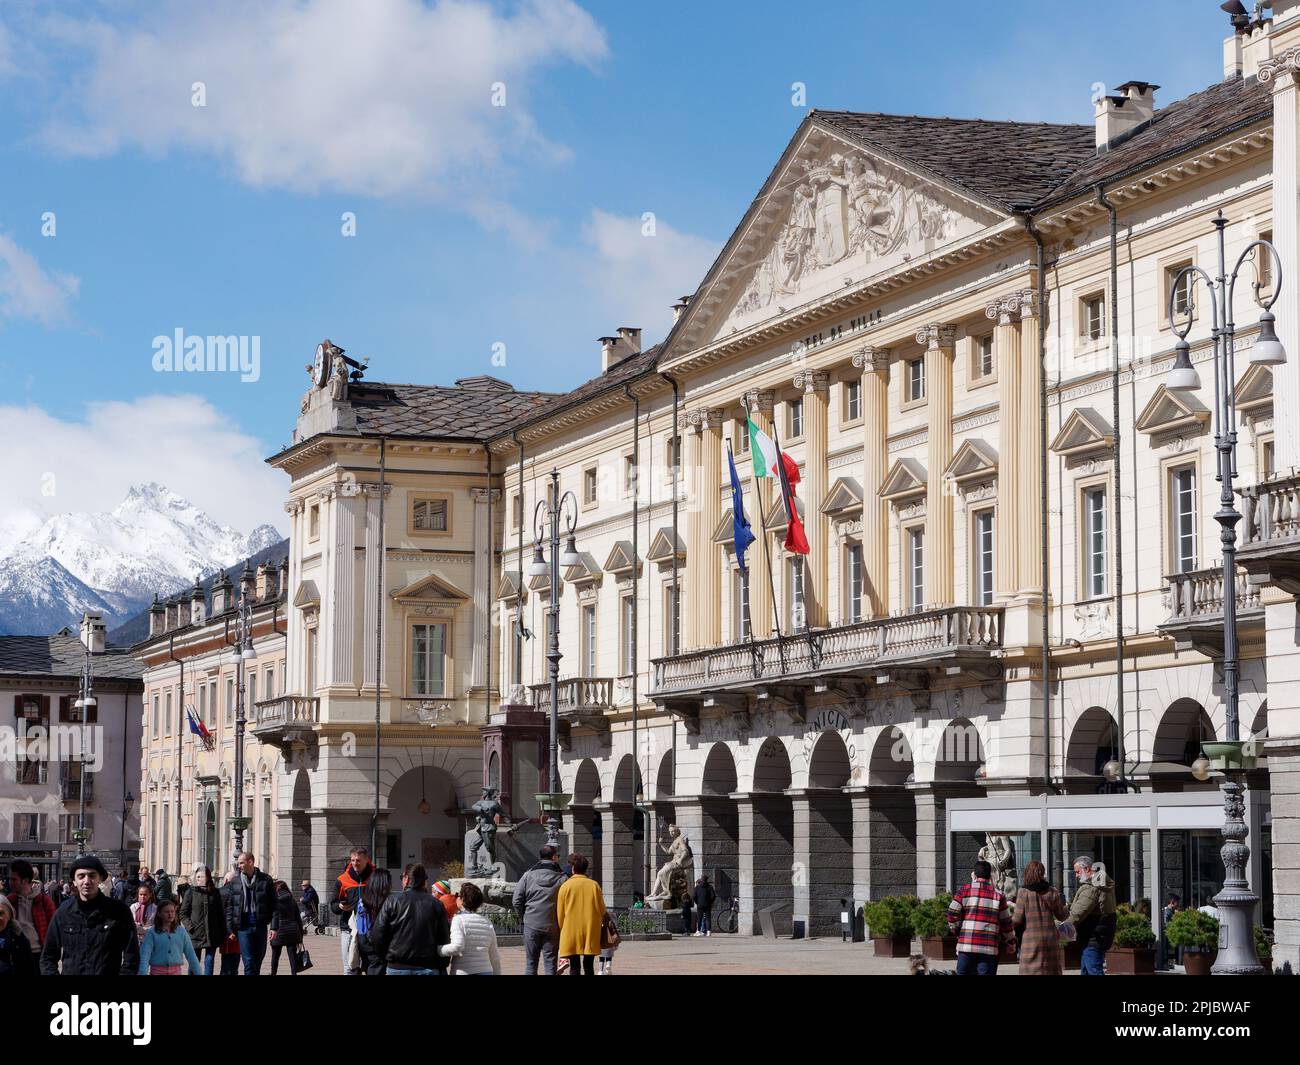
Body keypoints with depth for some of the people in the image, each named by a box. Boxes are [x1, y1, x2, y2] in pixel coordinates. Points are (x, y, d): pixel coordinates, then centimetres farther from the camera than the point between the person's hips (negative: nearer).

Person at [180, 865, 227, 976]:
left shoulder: (215, 892, 7)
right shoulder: (191, 892, 2)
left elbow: (221, 913, 8)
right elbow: (183, 913, 1)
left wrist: (223, 933, 3)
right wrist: (190, 927, -13)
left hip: (212, 935, 1)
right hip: (196, 934, -1)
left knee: (209, 962, 3)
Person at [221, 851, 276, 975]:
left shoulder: (265, 880, 2)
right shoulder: (234, 882, 4)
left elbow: (273, 904, 3)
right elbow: (229, 906, 6)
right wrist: (230, 929, -1)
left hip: (260, 926, 1)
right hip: (244, 926, -1)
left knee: (259, 959, 11)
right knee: (248, 962, -7)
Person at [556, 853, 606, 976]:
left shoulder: (565, 886, -4)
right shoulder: (594, 885, -1)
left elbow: (560, 912, 0)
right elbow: (601, 910, 4)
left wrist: (562, 929, 14)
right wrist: (599, 923, 24)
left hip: (571, 932, -1)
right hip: (591, 933, 1)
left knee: (574, 967, 1)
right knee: (589, 966, 9)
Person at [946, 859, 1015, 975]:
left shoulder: (964, 890, 3)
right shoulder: (998, 895, 6)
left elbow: (952, 914, -4)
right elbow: (1006, 921, 9)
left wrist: (958, 931, 12)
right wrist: (1011, 943, 21)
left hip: (966, 944, 0)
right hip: (989, 948, 0)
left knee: (963, 973, 8)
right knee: (987, 973, 0)